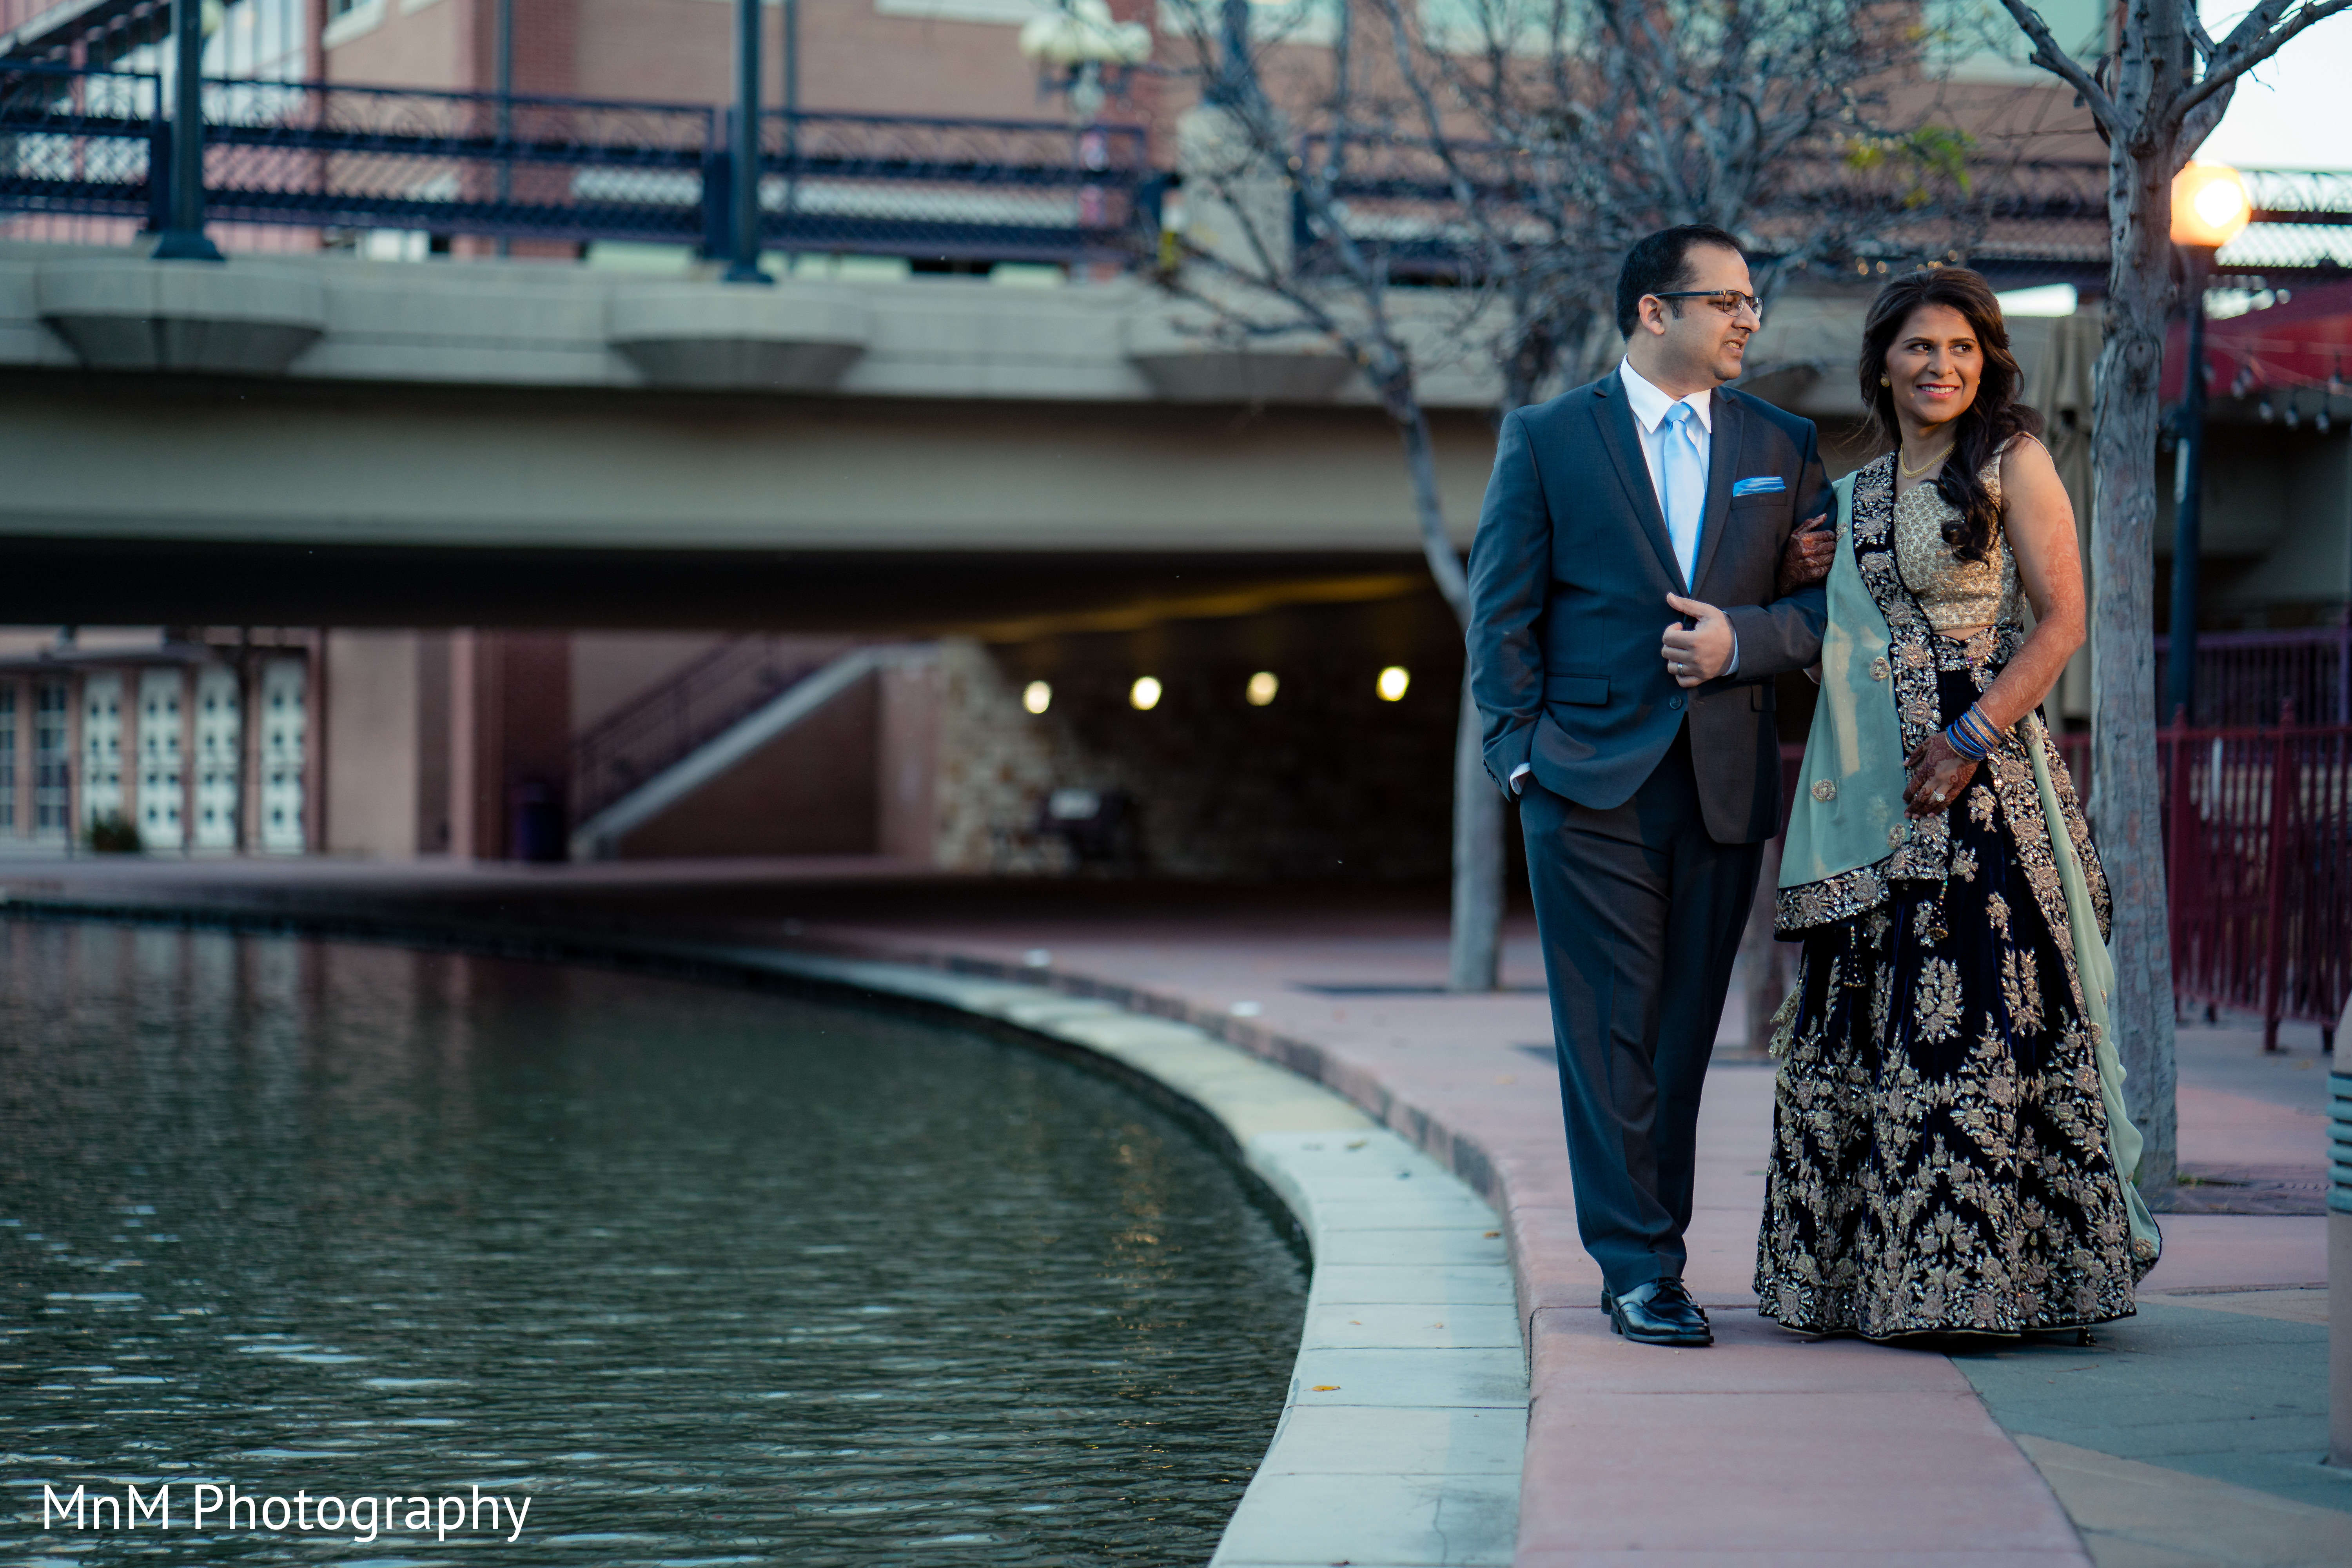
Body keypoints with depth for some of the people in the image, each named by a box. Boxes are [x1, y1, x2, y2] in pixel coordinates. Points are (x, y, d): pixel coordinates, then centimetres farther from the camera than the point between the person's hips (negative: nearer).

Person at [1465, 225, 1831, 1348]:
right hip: (1592, 784, -3)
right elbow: (1501, 613, 3)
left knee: (1685, 1031, 7)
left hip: (1726, 782, 3)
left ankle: (1649, 1252, 16)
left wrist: (1740, 640, -9)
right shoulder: (1547, 439, 3)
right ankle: (1636, 1266, -1)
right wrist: (1522, 752, -5)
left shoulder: (1781, 448, 12)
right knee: (1610, 1031, -5)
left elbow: (1829, 606, 10)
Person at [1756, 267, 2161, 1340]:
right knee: (1860, 1026, 4)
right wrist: (1801, 583, 3)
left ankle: (1986, 1280, -2)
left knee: (1974, 1014, -8)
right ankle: (1876, 1277, 11)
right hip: (1872, 789, 6)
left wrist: (1971, 739, -16)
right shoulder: (1857, 497, 17)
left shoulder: (2011, 463, 0)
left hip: (1983, 775, -6)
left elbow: (2062, 620, -7)